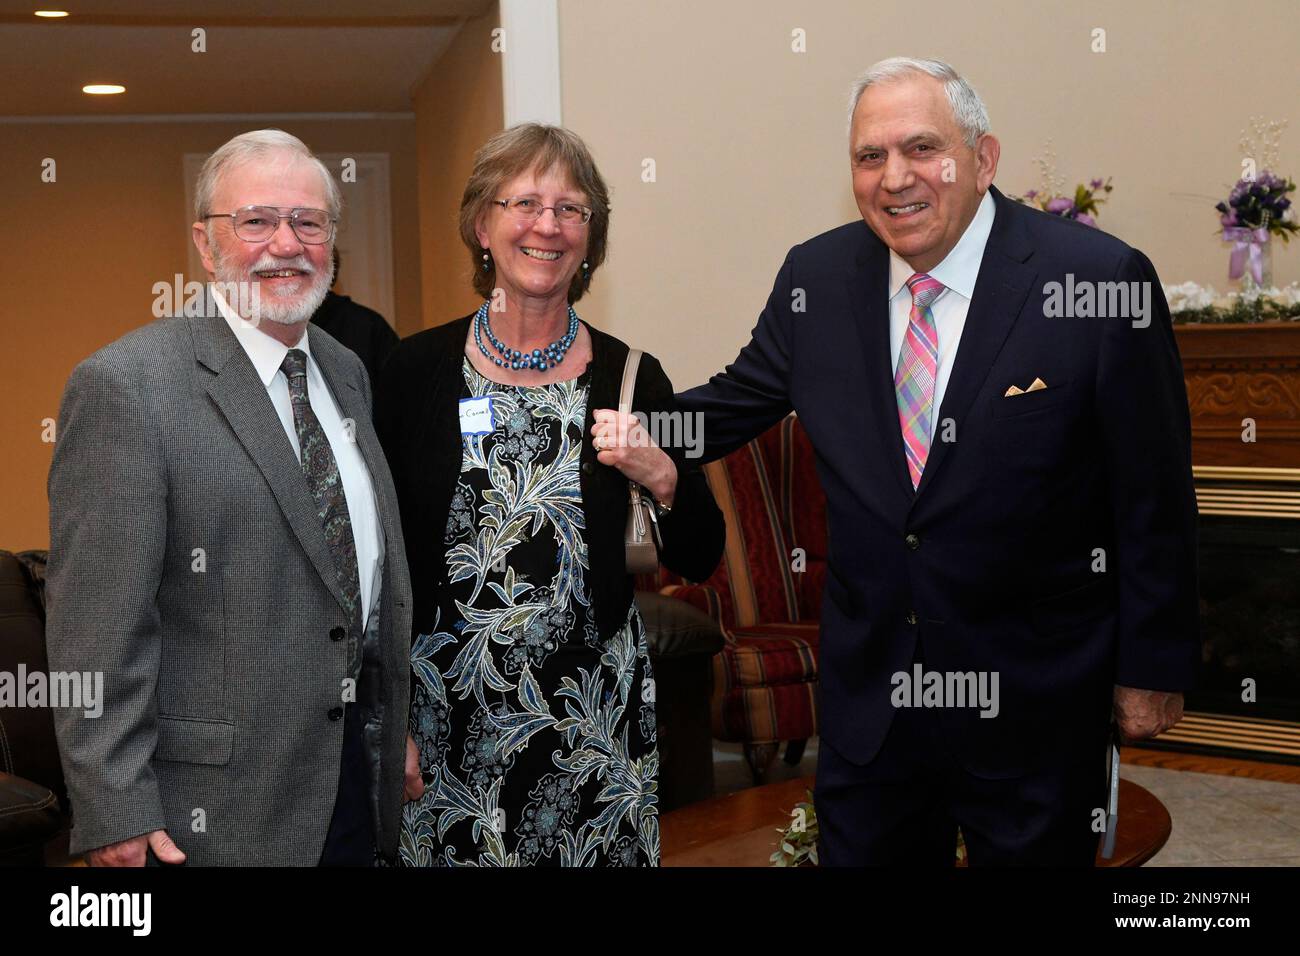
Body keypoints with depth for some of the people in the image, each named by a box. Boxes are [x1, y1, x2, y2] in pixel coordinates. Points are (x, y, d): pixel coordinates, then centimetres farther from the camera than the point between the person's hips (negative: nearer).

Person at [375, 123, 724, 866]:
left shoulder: (629, 377, -2)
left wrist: (661, 477, -17)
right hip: (448, 718, 0)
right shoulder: (418, 369, -3)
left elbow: (700, 560, 2)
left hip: (594, 720, 1)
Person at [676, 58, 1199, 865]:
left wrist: (1152, 669, -4)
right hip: (867, 689, 4)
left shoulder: (1104, 280, -15)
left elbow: (1154, 497, -9)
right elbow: (737, 403, 10)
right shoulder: (816, 278, -2)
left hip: (1035, 700, -3)